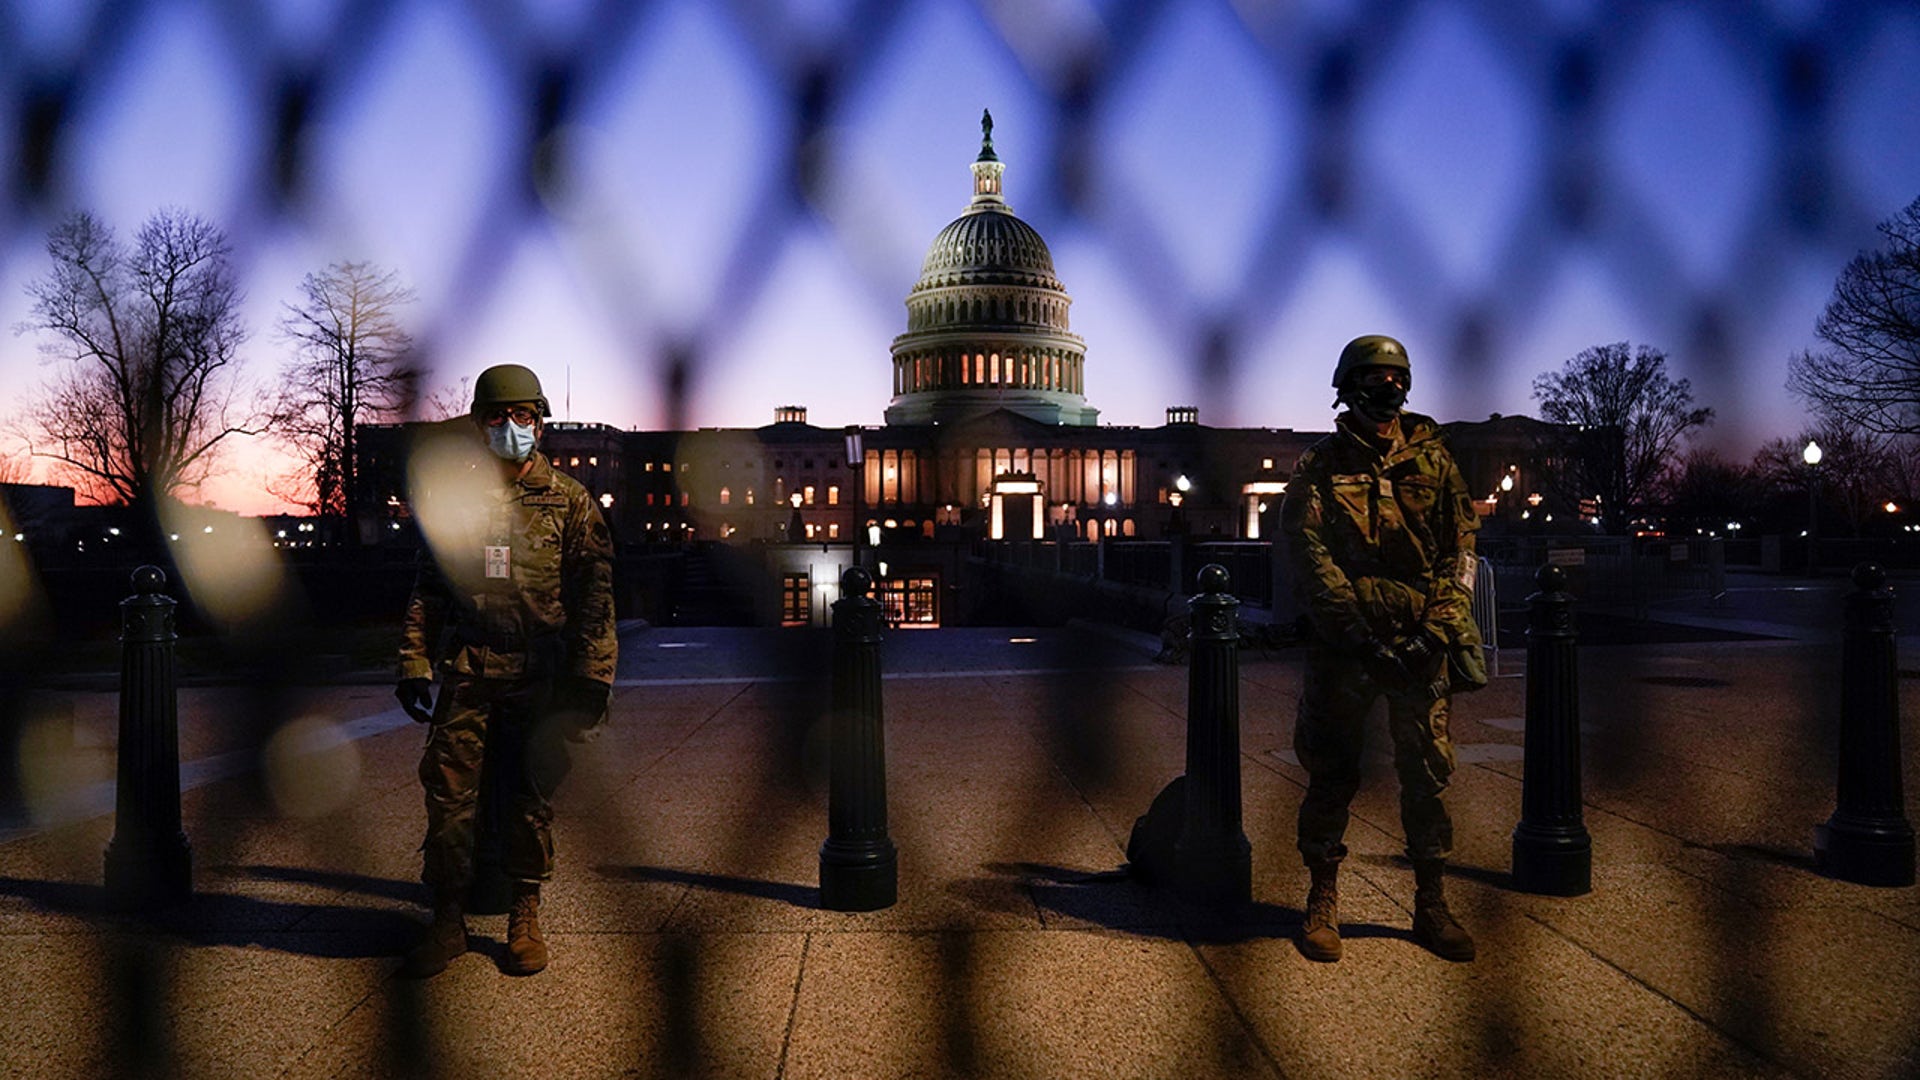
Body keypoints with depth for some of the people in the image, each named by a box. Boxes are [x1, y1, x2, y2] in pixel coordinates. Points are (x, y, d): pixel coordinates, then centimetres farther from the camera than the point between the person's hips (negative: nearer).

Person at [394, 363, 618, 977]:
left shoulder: (568, 502, 3)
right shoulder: (452, 497, 9)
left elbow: (594, 593, 1)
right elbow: (429, 587, 12)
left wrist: (592, 677, -5)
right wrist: (414, 662, 4)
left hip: (540, 673, -1)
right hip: (467, 668, 2)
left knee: (530, 795, 7)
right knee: (447, 791, -1)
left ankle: (525, 919, 19)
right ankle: (448, 920, 12)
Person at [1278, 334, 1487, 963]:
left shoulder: (1432, 459, 11)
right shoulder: (1320, 467, 3)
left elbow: (1462, 546, 7)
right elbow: (1307, 556, -6)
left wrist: (1439, 624, -8)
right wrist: (1361, 632, -15)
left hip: (1422, 644, 2)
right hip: (1344, 646, -2)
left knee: (1427, 774, 6)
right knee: (1331, 773, 4)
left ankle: (1431, 905, 19)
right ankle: (1323, 902, 17)